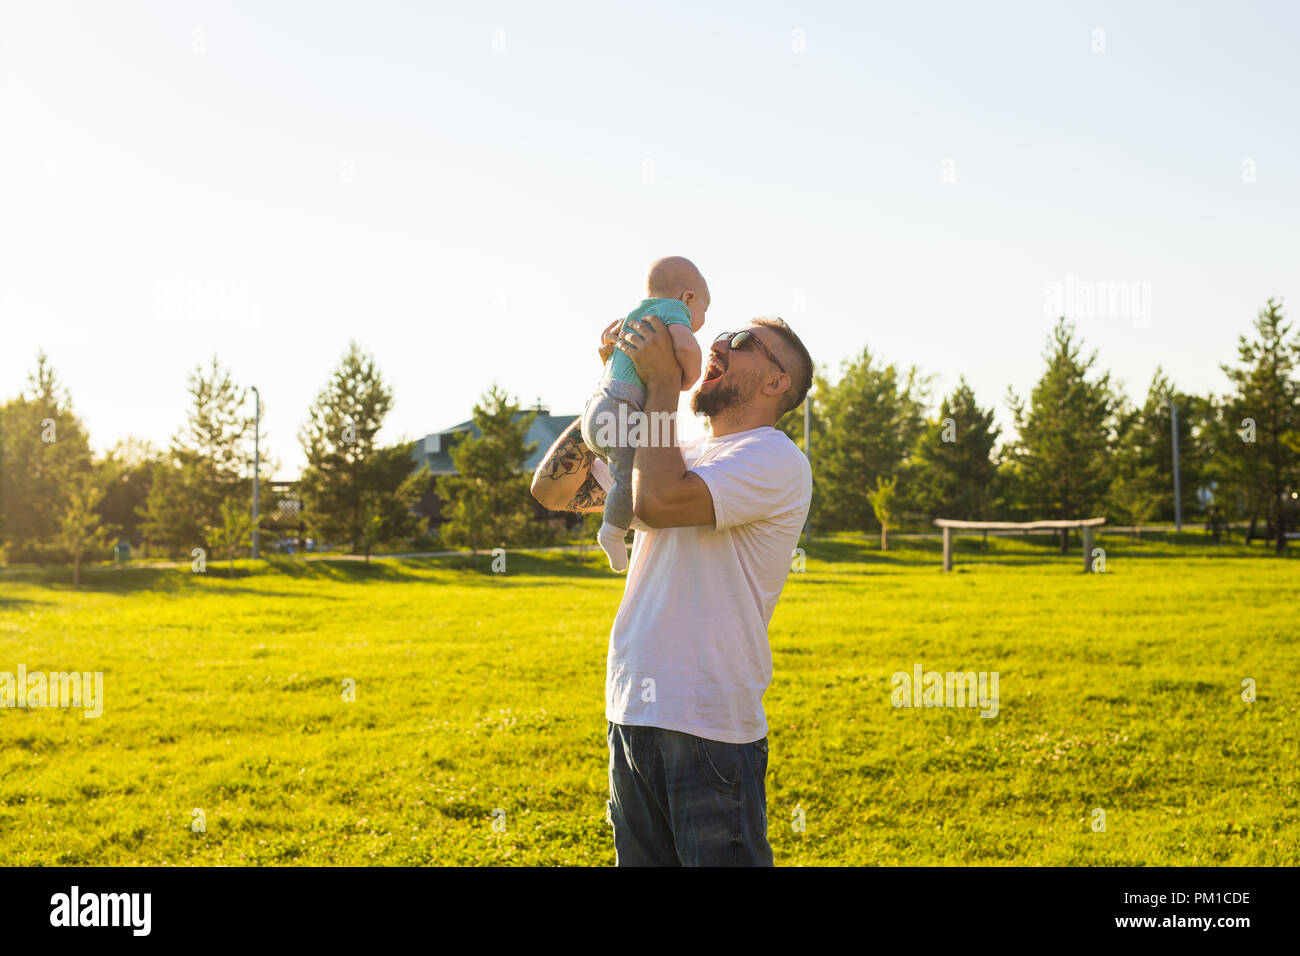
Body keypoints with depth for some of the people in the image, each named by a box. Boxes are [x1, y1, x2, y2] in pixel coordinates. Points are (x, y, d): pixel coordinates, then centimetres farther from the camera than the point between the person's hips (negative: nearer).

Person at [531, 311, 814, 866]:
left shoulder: (777, 462, -9)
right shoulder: (679, 455, 17)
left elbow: (656, 502, -23)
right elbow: (552, 489, 16)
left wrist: (662, 384, -12)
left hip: (711, 731, -8)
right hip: (632, 713, 8)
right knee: (641, 860, 15)